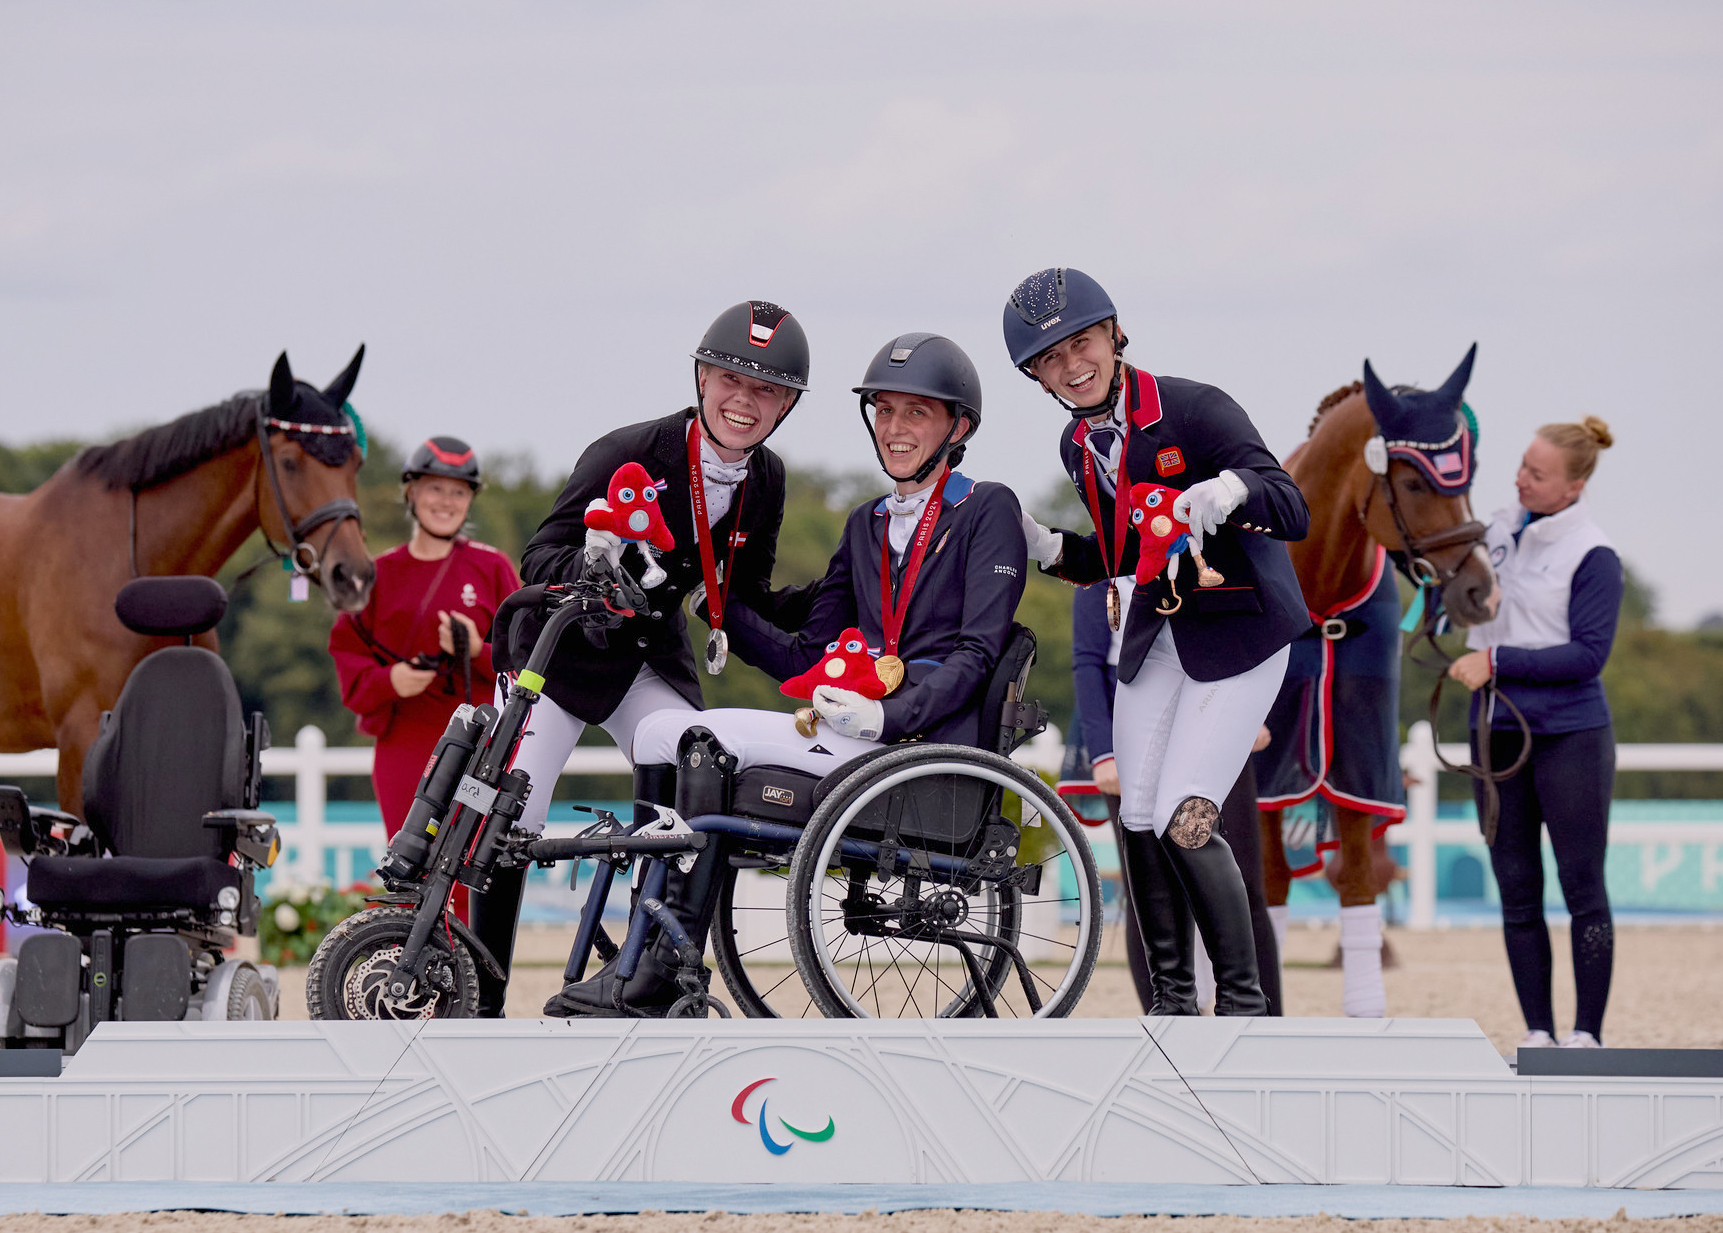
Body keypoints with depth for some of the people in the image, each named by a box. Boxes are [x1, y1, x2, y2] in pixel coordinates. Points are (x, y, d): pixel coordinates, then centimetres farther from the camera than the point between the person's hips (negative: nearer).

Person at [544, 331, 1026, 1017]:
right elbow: (806, 658, 16)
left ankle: (661, 976, -16)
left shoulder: (988, 512, 2)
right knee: (662, 735, -10)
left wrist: (885, 716, -24)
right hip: (864, 734, 7)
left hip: (930, 743, -7)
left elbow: (977, 653, -9)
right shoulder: (867, 526, 23)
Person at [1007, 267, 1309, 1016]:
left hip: (1236, 633, -7)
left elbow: (1294, 513, -22)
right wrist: (1046, 549, -1)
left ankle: (1244, 1004, -3)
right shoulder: (1078, 447, 4)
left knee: (1188, 823, -17)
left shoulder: (1193, 409, -17)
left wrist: (1233, 490, -42)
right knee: (1138, 824, 4)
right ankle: (1173, 1008, 19)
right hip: (1155, 636, 7)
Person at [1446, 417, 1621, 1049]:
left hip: (1569, 735, -6)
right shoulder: (1499, 529, 7)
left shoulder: (1594, 557, -11)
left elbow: (1588, 654, -17)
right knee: (1517, 893, 7)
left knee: (1582, 889, -1)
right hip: (1498, 735, 6)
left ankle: (1587, 1033, 5)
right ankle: (1537, 1035, 13)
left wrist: (1497, 661, -20)